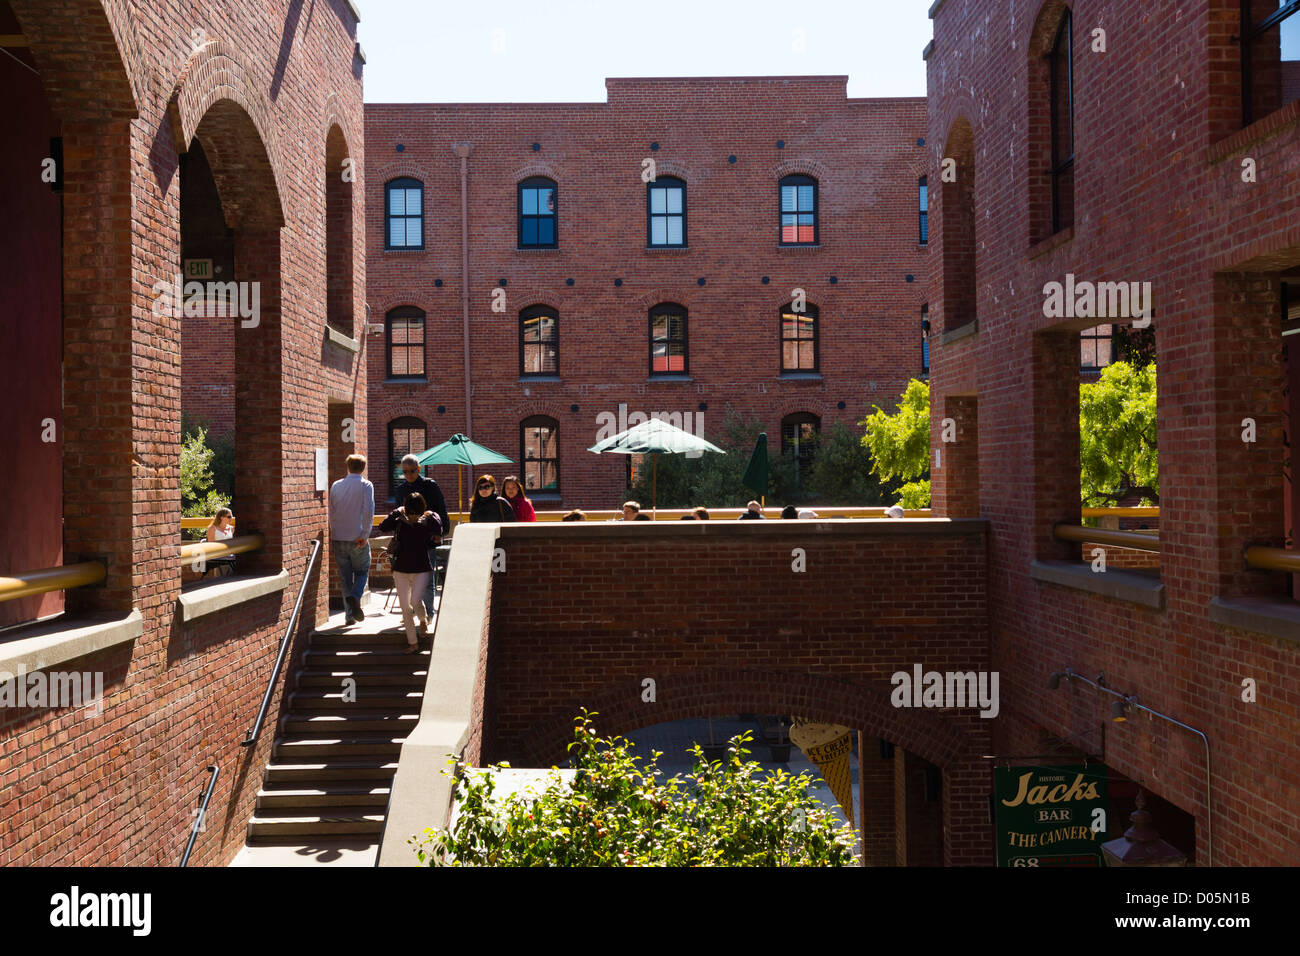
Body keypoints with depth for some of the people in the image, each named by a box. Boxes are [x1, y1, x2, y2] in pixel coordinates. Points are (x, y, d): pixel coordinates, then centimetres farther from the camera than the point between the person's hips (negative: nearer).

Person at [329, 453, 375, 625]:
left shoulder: (335, 486, 8)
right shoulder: (366, 485, -3)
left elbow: (330, 513, 10)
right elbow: (369, 512, -15)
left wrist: (331, 540, 15)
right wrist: (365, 535, -10)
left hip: (338, 539, 3)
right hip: (357, 539, -3)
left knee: (344, 577, 10)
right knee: (361, 572, 11)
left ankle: (350, 614, 9)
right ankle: (355, 597, -16)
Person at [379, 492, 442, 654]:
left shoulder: (427, 523, -3)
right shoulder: (400, 523, 0)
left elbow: (438, 530, -23)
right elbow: (383, 526, -15)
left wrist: (432, 515, -8)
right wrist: (396, 512, -10)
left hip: (422, 570, -2)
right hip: (400, 570, 2)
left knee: (415, 601, -18)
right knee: (405, 608, 3)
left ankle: (424, 620, 17)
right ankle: (412, 642, 13)